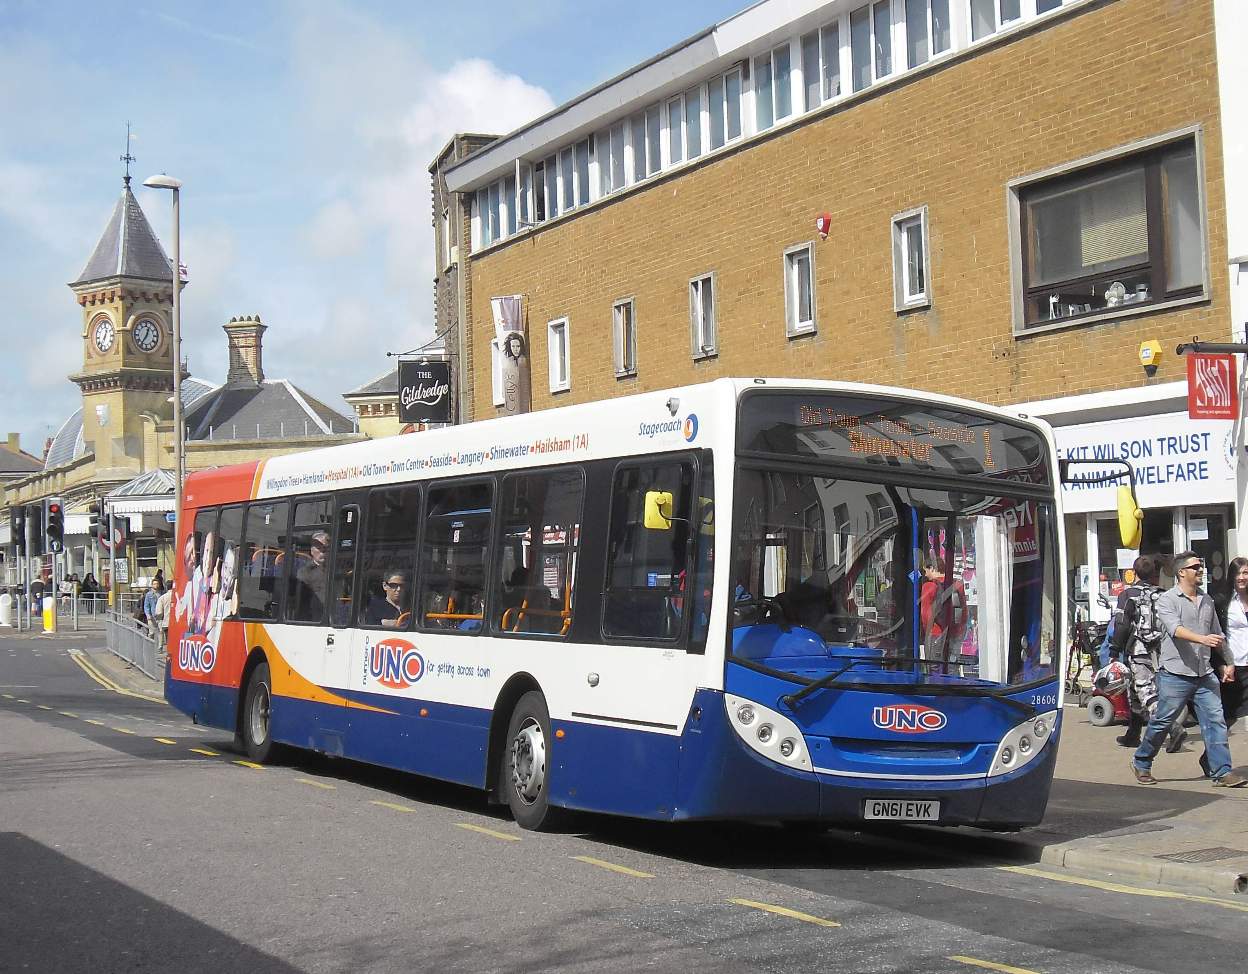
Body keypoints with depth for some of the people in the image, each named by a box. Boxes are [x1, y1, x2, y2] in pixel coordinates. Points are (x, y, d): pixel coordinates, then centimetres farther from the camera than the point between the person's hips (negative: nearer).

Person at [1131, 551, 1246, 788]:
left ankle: (1222, 772, -3)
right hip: (1175, 673, -5)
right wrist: (1202, 639, -35)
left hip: (1205, 674, 5)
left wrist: (1225, 663, 20)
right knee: (1162, 722, 3)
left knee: (1215, 720, -5)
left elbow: (1218, 635, 24)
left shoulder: (1207, 601, 15)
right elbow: (1175, 629, -21)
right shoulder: (1167, 599, -4)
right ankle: (1141, 763, 20)